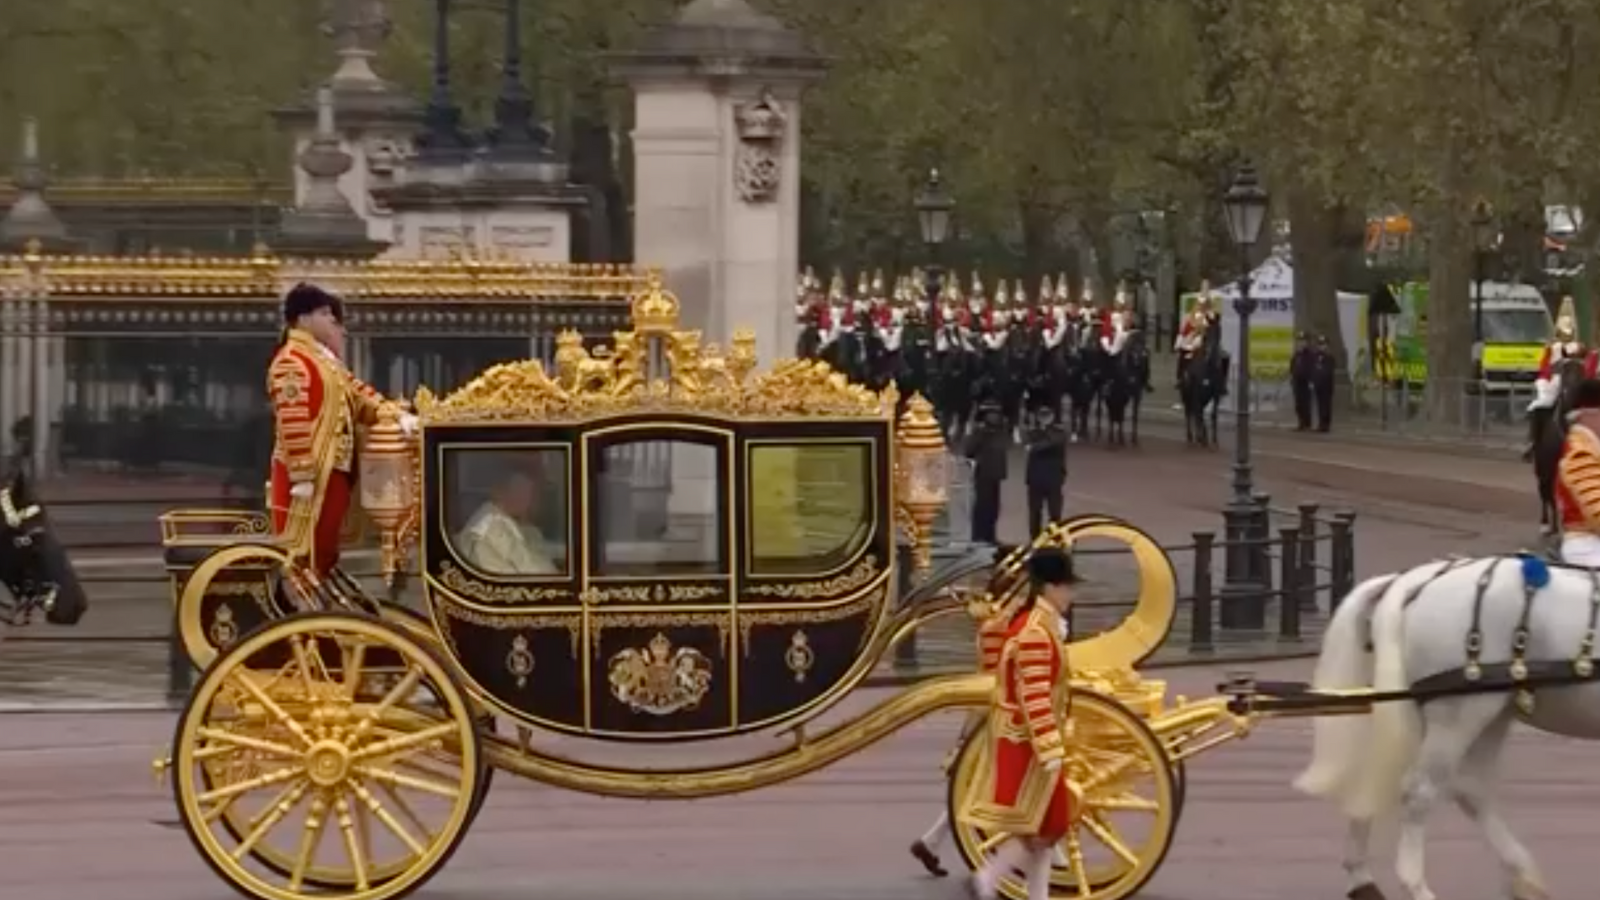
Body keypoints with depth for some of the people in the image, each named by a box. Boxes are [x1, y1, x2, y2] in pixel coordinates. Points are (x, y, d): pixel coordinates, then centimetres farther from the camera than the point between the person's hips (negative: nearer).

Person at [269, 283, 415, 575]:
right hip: (312, 475, -10)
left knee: (325, 551, 14)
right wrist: (302, 477, -25)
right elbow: (292, 424, -23)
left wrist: (396, 415, 7)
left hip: (334, 471, 10)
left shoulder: (324, 358, 15)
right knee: (305, 554, -7)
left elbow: (356, 392, 21)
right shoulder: (292, 363, -17)